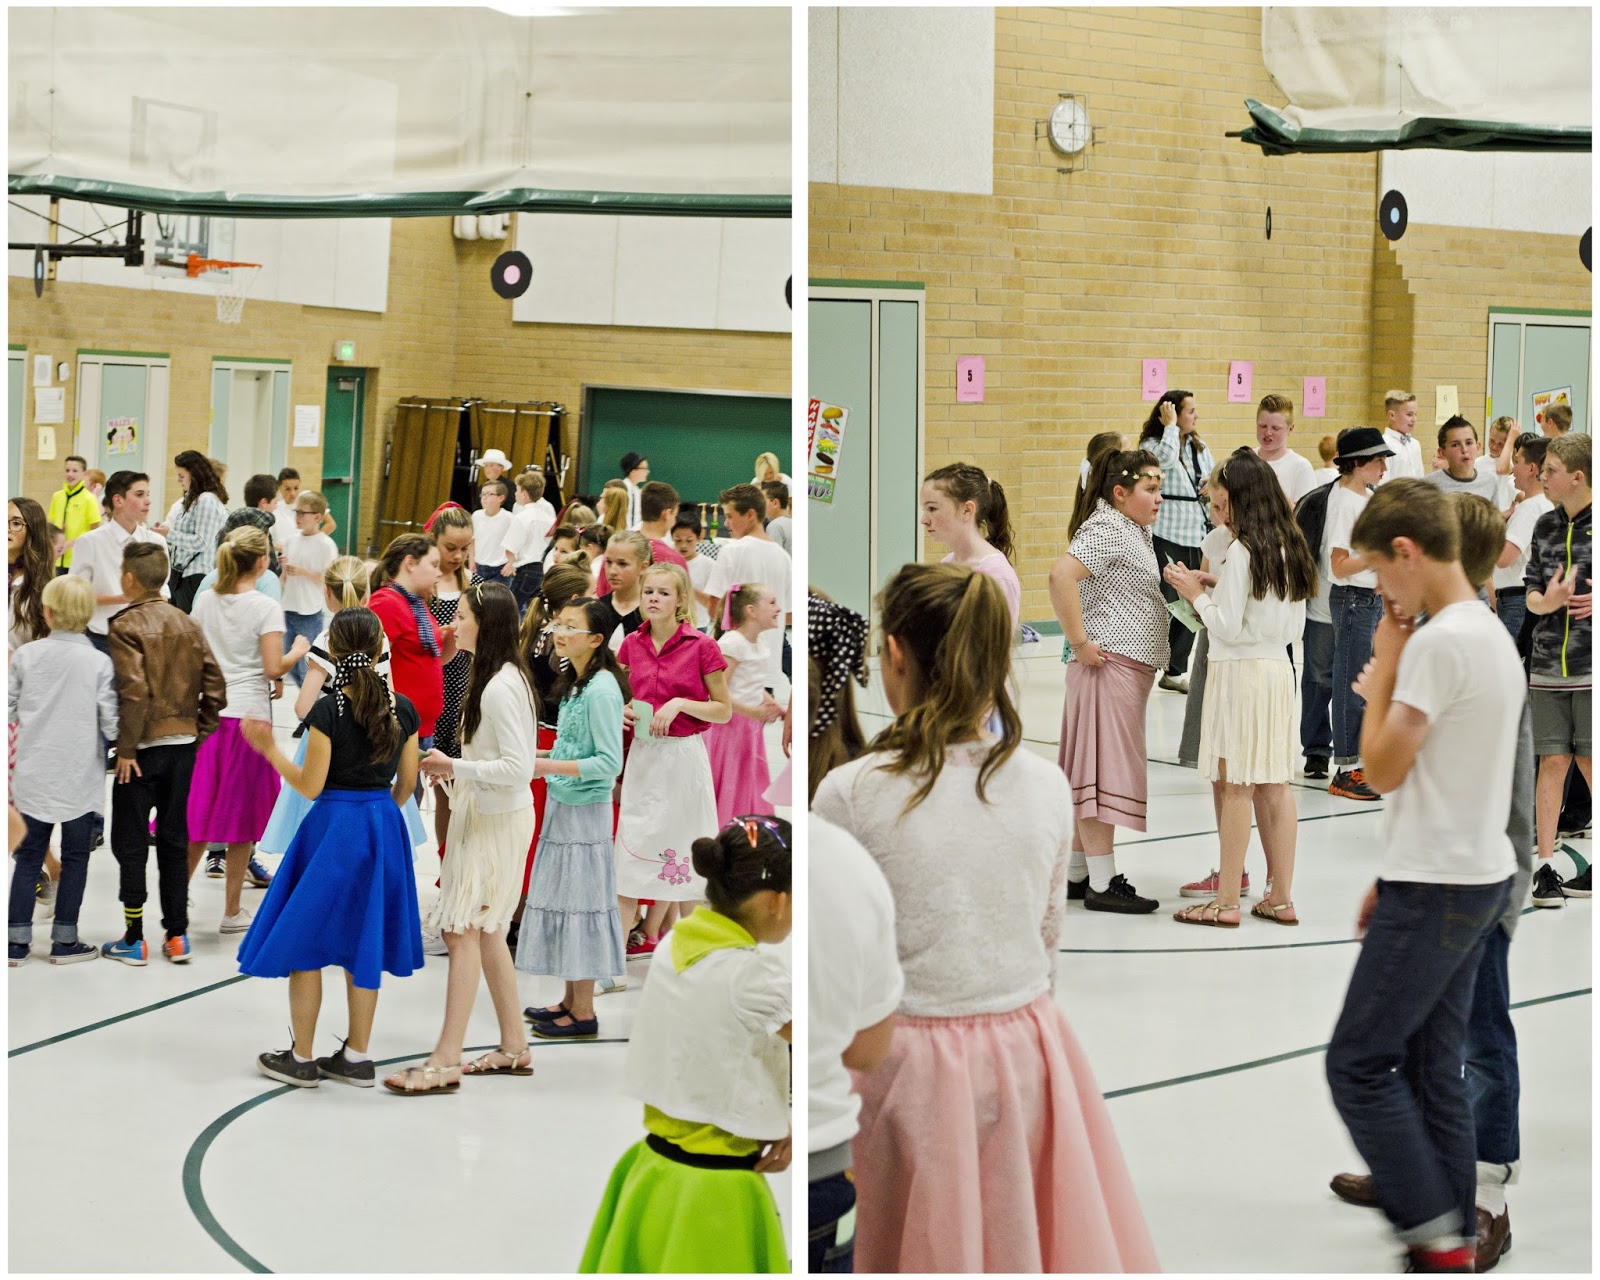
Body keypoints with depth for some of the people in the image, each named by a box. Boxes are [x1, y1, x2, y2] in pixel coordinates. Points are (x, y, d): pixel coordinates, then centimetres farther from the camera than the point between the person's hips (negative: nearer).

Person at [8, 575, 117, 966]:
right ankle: (64, 941, 13)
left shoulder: (25, 656, -4)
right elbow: (111, 723, -13)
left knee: (29, 855, 12)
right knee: (75, 857, 9)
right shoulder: (99, 662, -10)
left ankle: (17, 940, 11)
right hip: (79, 778, -2)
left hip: (34, 776, 2)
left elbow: (7, 711, 0)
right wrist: (121, 746, 8)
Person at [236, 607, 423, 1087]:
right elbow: (406, 782, 6)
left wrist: (269, 749, -2)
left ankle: (301, 1058, 13)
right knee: (362, 941, 14)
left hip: (333, 828, -5)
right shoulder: (403, 709, -1)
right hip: (383, 828, 5)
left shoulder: (328, 711, -16)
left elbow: (310, 786, -13)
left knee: (306, 941, 8)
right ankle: (357, 1057, 19)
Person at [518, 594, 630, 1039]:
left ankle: (583, 1014, 7)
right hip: (562, 807, 9)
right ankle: (570, 1000, 24)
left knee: (578, 903, -2)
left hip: (584, 812, -9)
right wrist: (540, 756, 5)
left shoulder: (602, 690, -19)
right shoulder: (573, 684, 9)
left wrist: (547, 766, -25)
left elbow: (609, 763, -22)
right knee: (562, 902, 14)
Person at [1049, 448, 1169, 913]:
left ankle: (1077, 872, 19)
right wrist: (1080, 643, -25)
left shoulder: (1134, 530, 17)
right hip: (1109, 664, -10)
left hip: (1130, 667, 10)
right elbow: (1061, 576, -29)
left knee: (1093, 771, 13)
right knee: (1104, 768, -7)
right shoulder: (1106, 531, -15)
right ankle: (1102, 884, -6)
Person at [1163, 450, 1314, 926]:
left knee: (1234, 788, -3)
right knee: (1275, 786, 10)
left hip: (1240, 672, -8)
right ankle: (1280, 897, 14)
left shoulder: (1241, 551, -15)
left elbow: (1227, 627, -16)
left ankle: (1227, 902, 1)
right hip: (1279, 669, 8)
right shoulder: (1290, 549, 8)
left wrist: (1197, 595, 0)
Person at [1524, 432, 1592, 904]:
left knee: (1589, 762, 0)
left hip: (1591, 669, -4)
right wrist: (1547, 600, -11)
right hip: (1548, 665, 4)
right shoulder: (1546, 525, 11)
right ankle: (1545, 865, 9)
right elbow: (1532, 594, 11)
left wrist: (1595, 602, -19)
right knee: (1552, 761, 4)